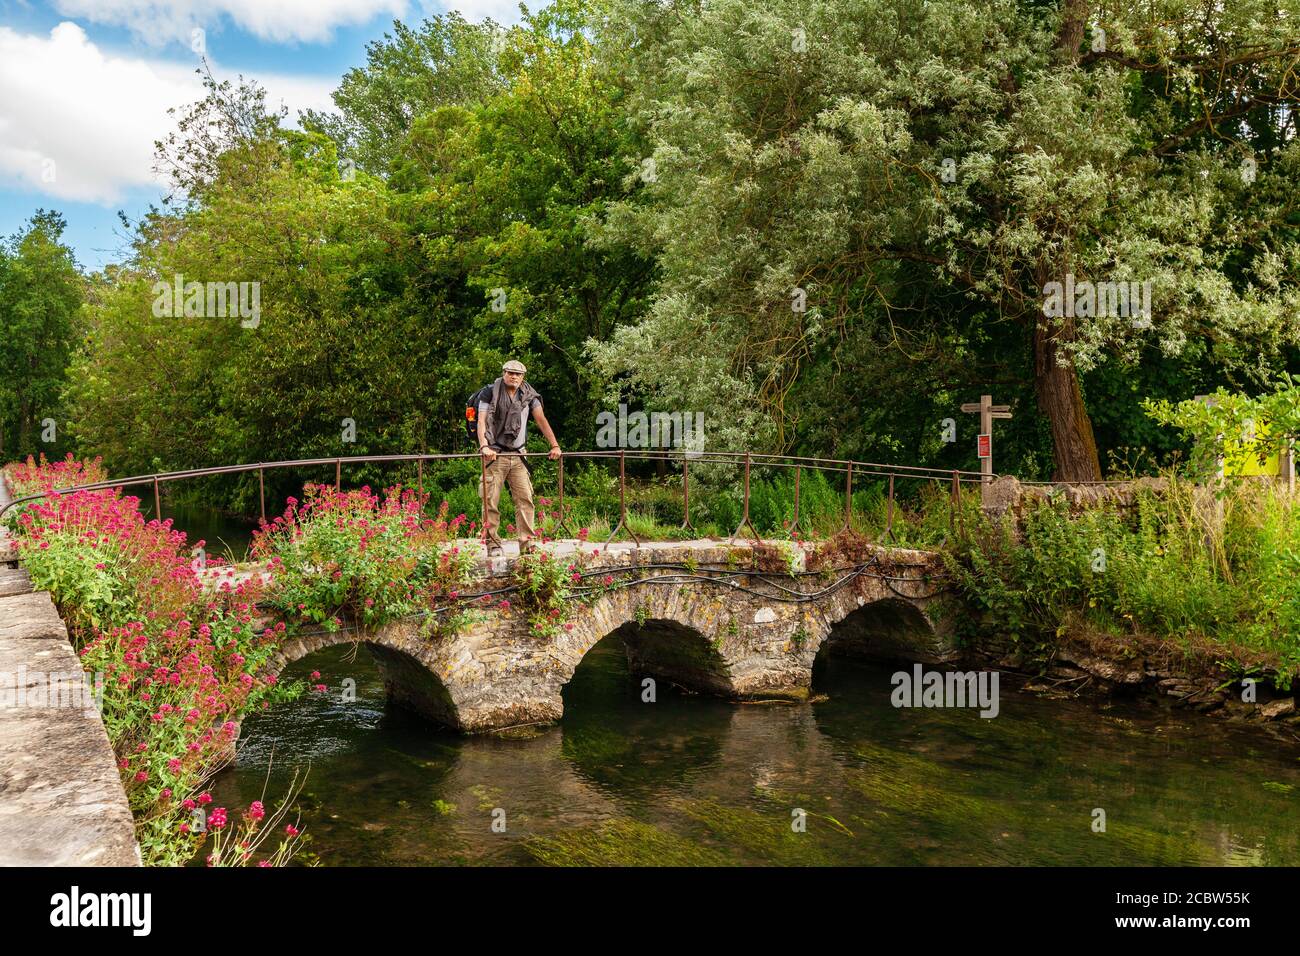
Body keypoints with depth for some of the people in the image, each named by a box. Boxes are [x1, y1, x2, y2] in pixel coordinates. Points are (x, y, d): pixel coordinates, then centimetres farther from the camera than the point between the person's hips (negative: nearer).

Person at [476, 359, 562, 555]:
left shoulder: (529, 396, 9)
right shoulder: (491, 393, -1)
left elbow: (541, 420, 8)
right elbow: (481, 421, -9)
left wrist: (554, 445, 0)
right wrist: (484, 446, -24)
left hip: (518, 455, 3)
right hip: (495, 455, -3)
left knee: (525, 498, -5)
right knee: (490, 500, -5)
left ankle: (527, 544, -3)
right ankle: (492, 544, 3)